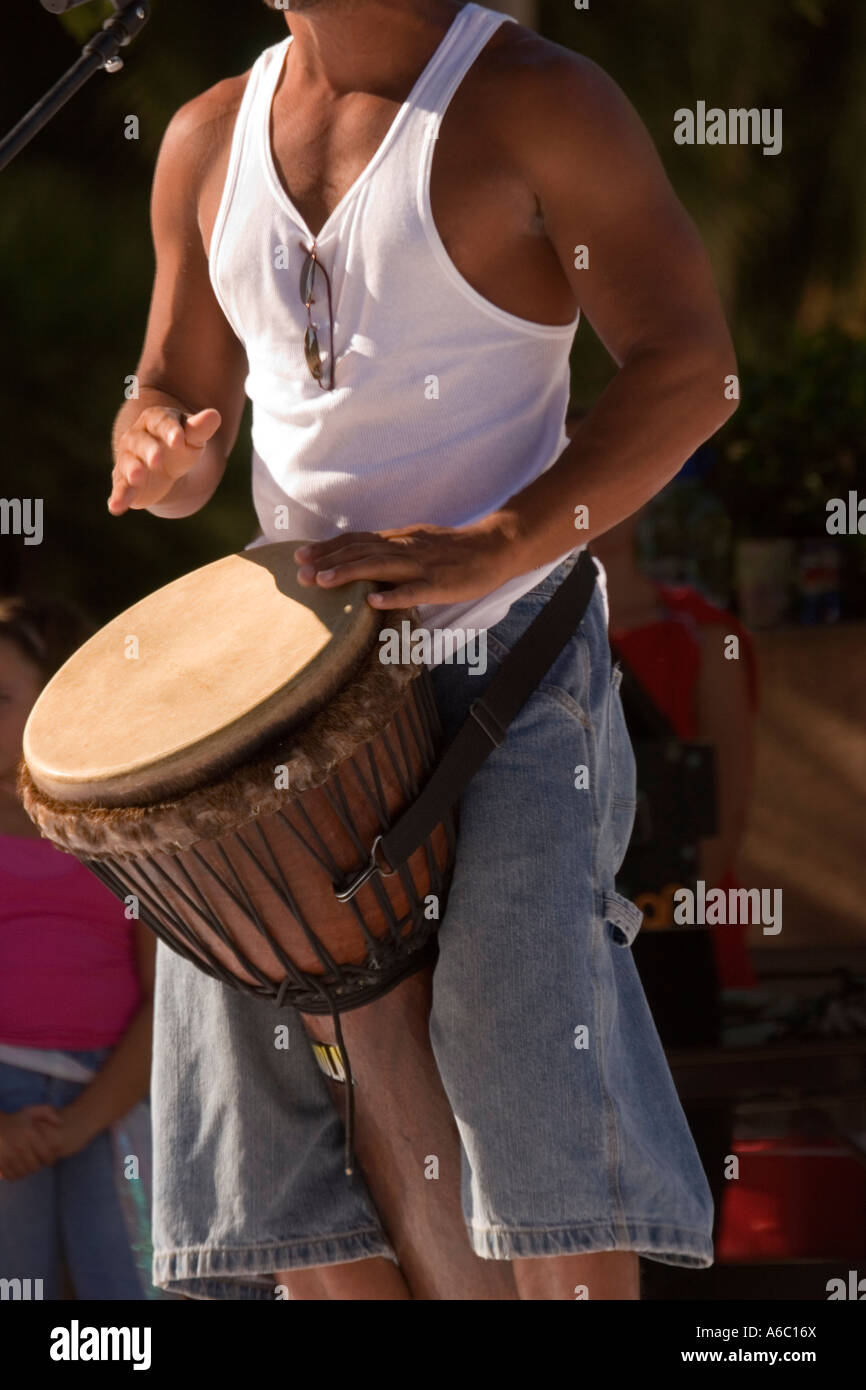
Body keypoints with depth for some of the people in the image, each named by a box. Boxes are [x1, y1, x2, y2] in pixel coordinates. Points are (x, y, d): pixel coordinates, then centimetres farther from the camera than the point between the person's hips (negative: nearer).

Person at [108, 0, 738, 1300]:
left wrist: (485, 551, -23)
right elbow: (177, 394, 21)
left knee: (529, 1040, -18)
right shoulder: (209, 142, 11)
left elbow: (691, 367, -13)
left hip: (507, 650, -6)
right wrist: (161, 455, -6)